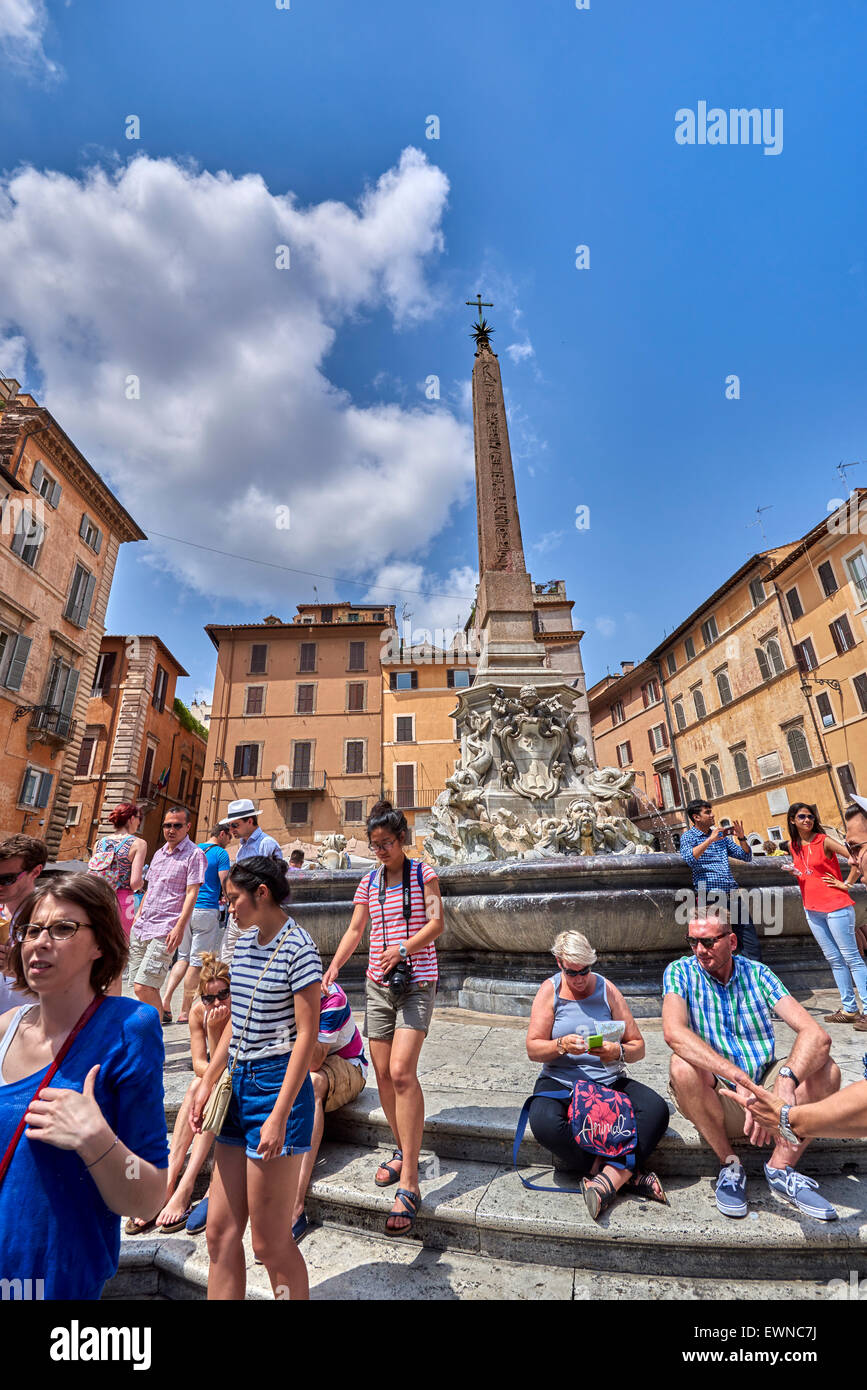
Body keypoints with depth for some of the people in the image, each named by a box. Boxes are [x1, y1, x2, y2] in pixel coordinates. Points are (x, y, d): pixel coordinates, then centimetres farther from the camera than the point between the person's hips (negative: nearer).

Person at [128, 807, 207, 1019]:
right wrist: (137, 918, 20)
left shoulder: (194, 854, -7)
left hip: (164, 931, -7)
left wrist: (179, 927, -20)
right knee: (144, 987, 9)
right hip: (140, 928, 7)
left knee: (143, 988, -11)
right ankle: (162, 1014, 26)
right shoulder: (159, 853, 16)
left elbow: (191, 894, -13)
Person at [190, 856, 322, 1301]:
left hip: (278, 1085, -8)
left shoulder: (298, 949, -19)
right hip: (240, 1083, 8)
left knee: (269, 1240, 7)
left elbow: (306, 1035, -18)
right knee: (220, 1231, 15)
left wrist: (279, 1116, -19)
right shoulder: (245, 942, 7)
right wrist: (207, 1082, 13)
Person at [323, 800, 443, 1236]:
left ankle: (409, 1184, -6)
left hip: (416, 982, -5)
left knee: (402, 1072, -15)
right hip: (378, 984, 5)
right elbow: (355, 930, 10)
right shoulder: (369, 882, 9)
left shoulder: (422, 874, -4)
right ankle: (402, 1152, 29)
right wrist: (332, 969, -1)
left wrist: (404, 947, -24)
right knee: (383, 1073, 8)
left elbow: (436, 923, -10)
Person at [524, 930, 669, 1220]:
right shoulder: (550, 990, -1)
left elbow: (638, 1047, 2)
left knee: (656, 1109, -27)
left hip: (609, 1081, 1)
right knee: (544, 1122, -33)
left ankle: (608, 1179, -28)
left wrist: (618, 1052, -20)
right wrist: (561, 1045, -24)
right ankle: (628, 1173, -18)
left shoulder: (607, 989, 2)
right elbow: (533, 1049, -4)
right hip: (560, 1082, -1)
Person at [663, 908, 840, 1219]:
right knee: (682, 1066, -33)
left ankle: (781, 1167, -6)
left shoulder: (757, 973, -3)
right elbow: (674, 1032, -27)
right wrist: (740, 1078, -37)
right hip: (718, 1098, -2)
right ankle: (729, 1164, -8)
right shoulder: (681, 972, -9)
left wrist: (788, 1079, -34)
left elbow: (816, 1035, -15)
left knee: (825, 1070, -19)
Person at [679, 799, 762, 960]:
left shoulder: (721, 835, 19)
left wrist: (741, 838, 1)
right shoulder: (688, 836, 2)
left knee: (753, 946, 5)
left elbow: (747, 857, 18)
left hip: (733, 894, 5)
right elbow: (689, 858, -19)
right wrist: (710, 839, -22)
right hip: (711, 896, -5)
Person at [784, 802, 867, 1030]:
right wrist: (795, 872, 1)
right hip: (812, 909, 6)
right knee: (834, 960, 12)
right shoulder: (795, 847, 9)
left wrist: (846, 884, -15)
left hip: (835, 906, -6)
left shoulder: (824, 841, -9)